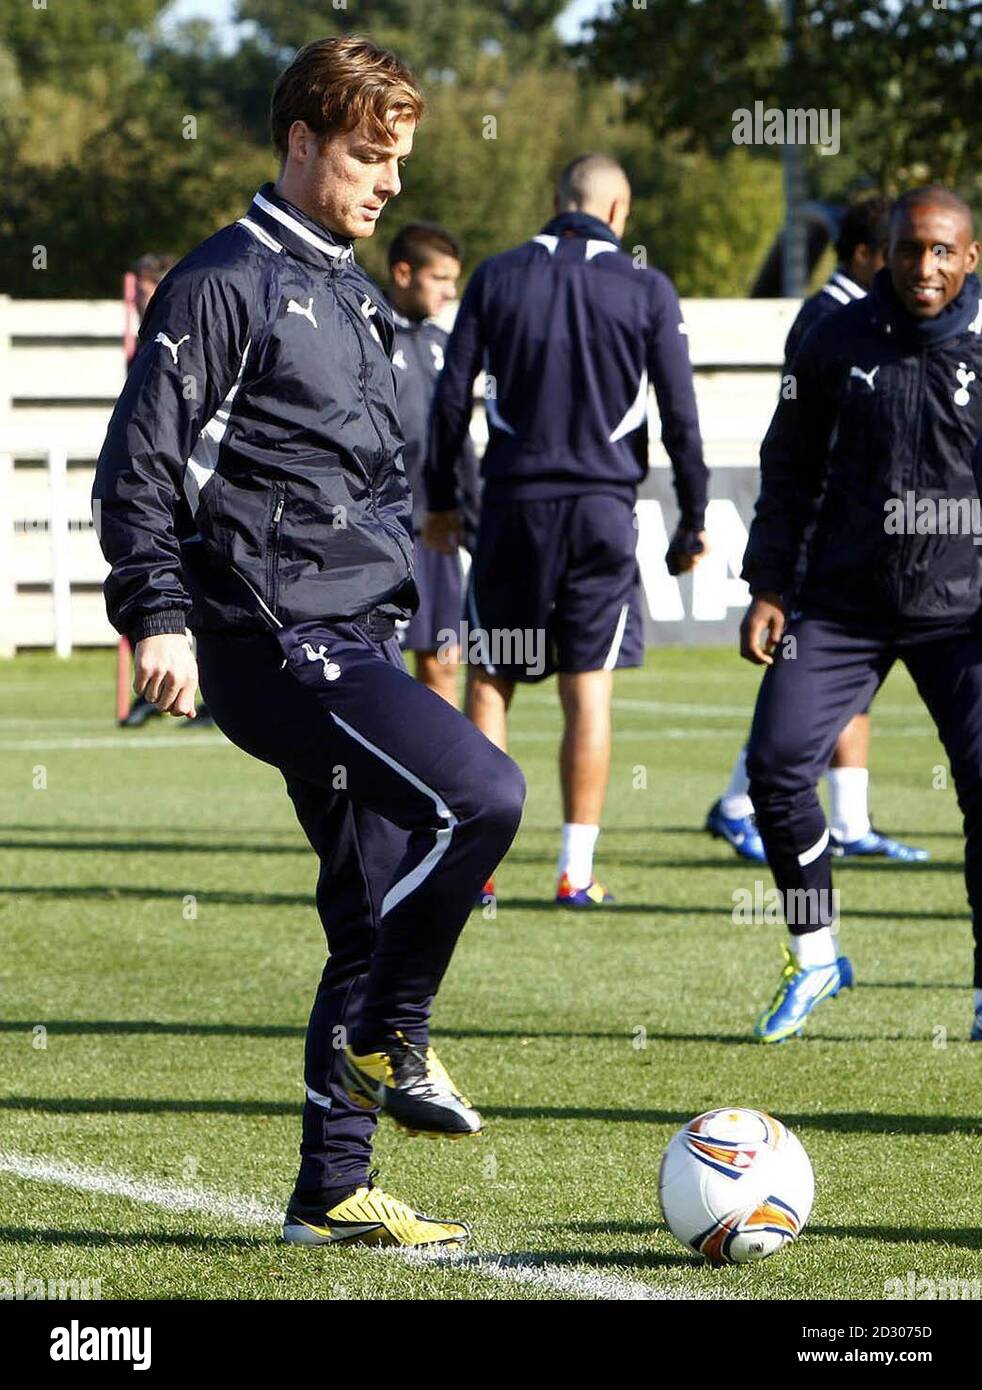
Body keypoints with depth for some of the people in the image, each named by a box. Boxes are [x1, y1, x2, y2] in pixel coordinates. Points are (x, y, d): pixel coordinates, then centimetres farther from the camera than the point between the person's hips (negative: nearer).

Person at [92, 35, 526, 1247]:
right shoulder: (225, 282, -6)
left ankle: (333, 1192, 10)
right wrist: (158, 613, -17)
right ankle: (388, 1035, -7)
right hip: (271, 635, -9)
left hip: (352, 641, 9)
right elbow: (140, 458, -10)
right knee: (480, 792, -24)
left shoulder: (353, 297, 21)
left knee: (376, 908, 5)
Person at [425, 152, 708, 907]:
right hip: (604, 507, -1)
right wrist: (692, 522, 8)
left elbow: (452, 397, 3)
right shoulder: (646, 290, 0)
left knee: (490, 682, 8)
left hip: (513, 505, 1)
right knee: (589, 689, 3)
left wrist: (442, 499, 12)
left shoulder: (497, 277, 3)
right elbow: (680, 416, -1)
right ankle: (577, 869, 2)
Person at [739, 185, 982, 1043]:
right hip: (844, 602, 2)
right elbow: (790, 470, 10)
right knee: (777, 764, -9)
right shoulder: (840, 343, 3)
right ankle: (815, 957, 11)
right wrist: (768, 588, 4)